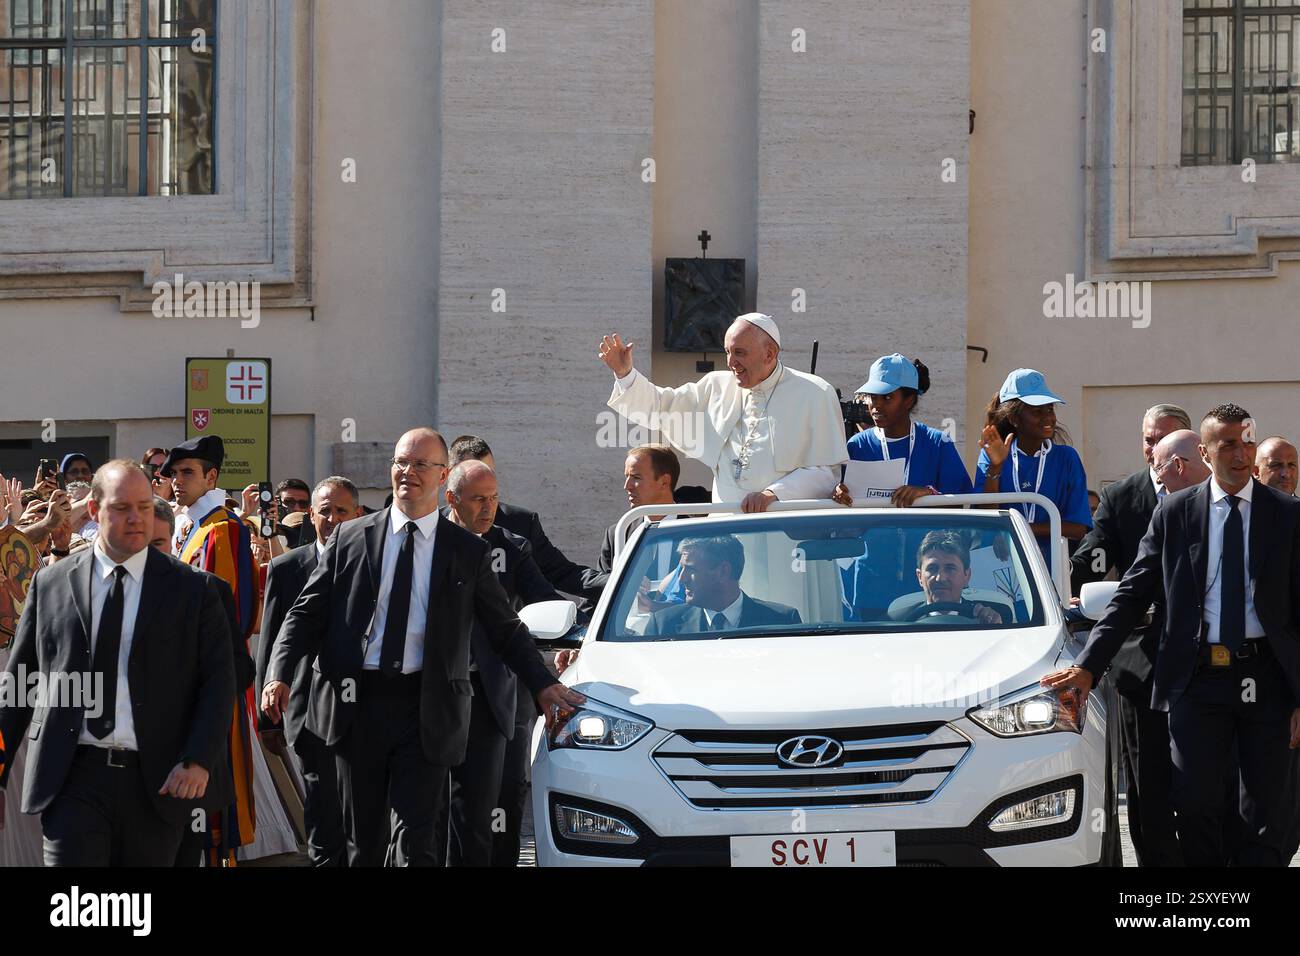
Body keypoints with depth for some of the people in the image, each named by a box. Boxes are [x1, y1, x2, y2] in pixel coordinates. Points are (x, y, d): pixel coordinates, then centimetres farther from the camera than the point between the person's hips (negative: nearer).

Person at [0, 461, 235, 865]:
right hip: (73, 776, 0)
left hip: (156, 783, 0)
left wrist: (198, 761, -11)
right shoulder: (51, 585, 8)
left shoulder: (192, 590, 6)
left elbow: (218, 680, 3)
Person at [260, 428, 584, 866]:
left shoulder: (469, 552, 6)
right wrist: (279, 676, -8)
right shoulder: (350, 539, 8)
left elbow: (506, 629, 10)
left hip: (426, 714, -2)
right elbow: (307, 613, 7)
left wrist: (543, 685, -3)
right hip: (357, 705, 2)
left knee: (413, 840, -11)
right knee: (364, 838, 9)